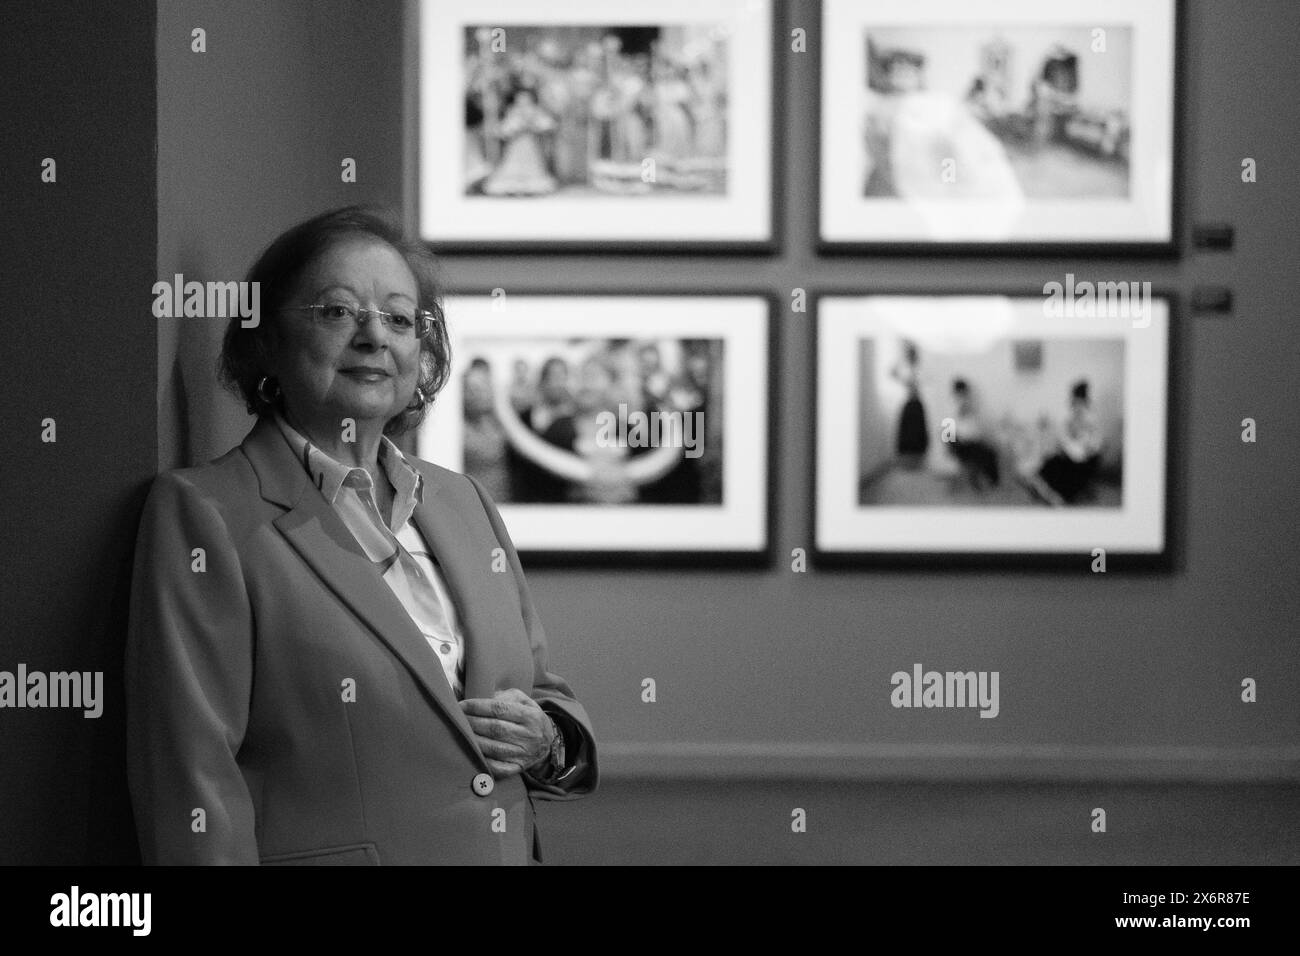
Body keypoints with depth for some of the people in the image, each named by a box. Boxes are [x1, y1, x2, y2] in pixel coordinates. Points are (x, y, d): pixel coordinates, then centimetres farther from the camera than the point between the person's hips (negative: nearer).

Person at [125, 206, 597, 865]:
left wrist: (547, 740, -4)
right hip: (325, 849, -5)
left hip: (505, 846, 6)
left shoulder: (464, 503, 8)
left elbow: (547, 690, 15)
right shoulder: (203, 514, -11)